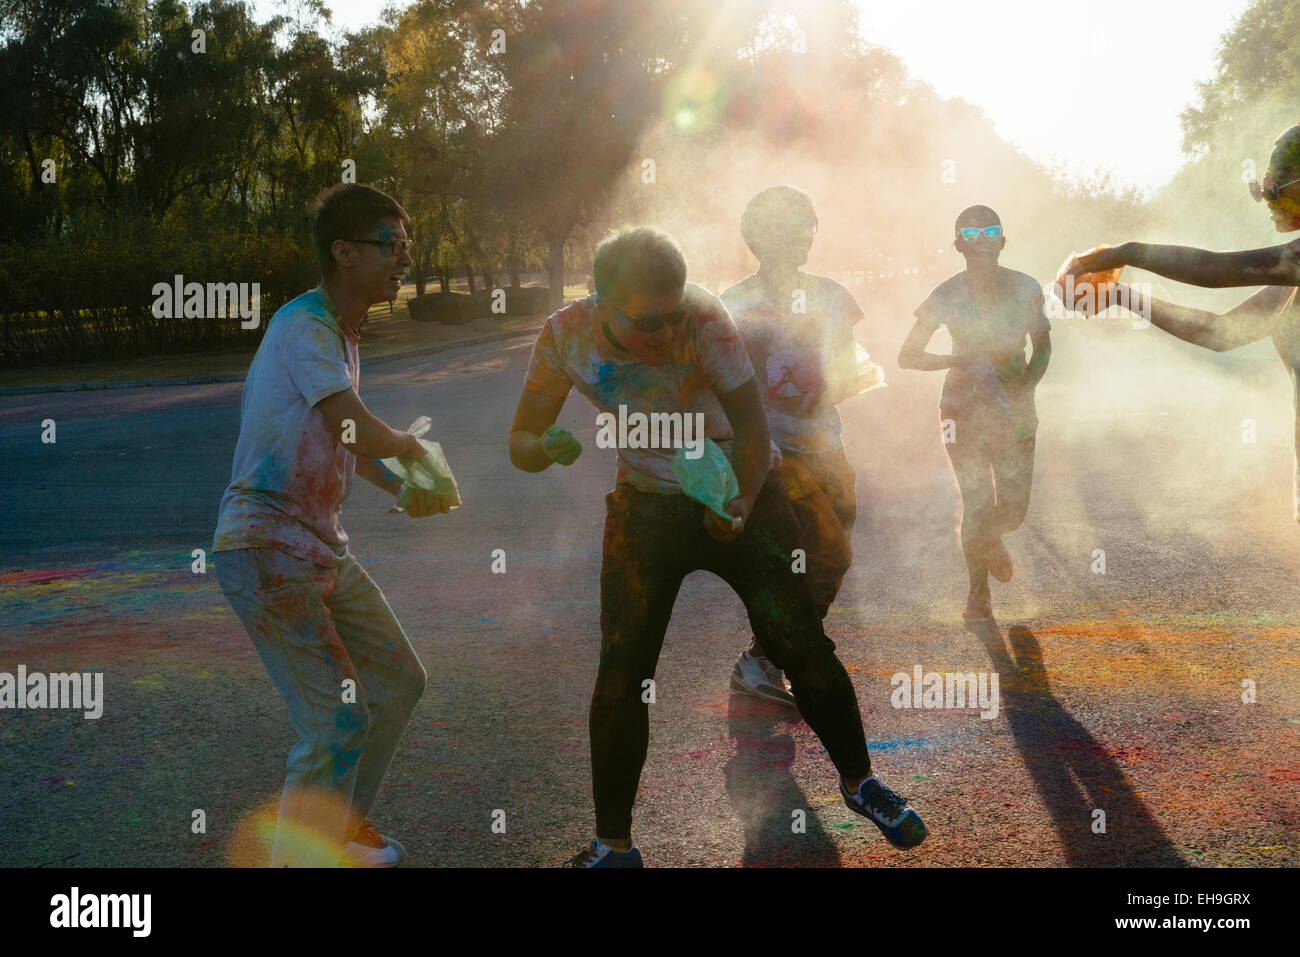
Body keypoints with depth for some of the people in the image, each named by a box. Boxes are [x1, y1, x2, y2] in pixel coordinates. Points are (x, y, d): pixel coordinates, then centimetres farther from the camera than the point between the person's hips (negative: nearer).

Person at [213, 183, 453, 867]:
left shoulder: (342, 335, 14)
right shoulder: (304, 326, -16)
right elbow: (361, 432, -23)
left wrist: (402, 490, 12)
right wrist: (411, 446, -2)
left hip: (322, 552, 10)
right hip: (265, 552, -10)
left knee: (398, 681, 17)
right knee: (338, 720, -14)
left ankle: (342, 824, 34)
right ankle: (298, 856, 3)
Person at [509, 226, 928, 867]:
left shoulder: (704, 320, -26)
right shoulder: (566, 336, -17)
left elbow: (751, 423, -19)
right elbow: (521, 439, -8)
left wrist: (740, 505, -36)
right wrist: (544, 447, -32)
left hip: (739, 492, -1)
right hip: (645, 504, 2)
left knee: (801, 646, -2)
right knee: (621, 670, -4)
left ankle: (859, 783, 24)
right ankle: (612, 845, 9)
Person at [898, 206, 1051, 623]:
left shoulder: (1025, 288, -3)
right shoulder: (948, 295, -9)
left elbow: (1043, 347, 11)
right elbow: (907, 357, -6)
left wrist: (1025, 388, -7)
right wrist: (963, 361, -20)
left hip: (1015, 406, 2)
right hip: (964, 406, -2)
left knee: (1014, 507, -1)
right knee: (976, 503, -9)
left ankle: (992, 538, 38)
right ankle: (978, 593, 13)